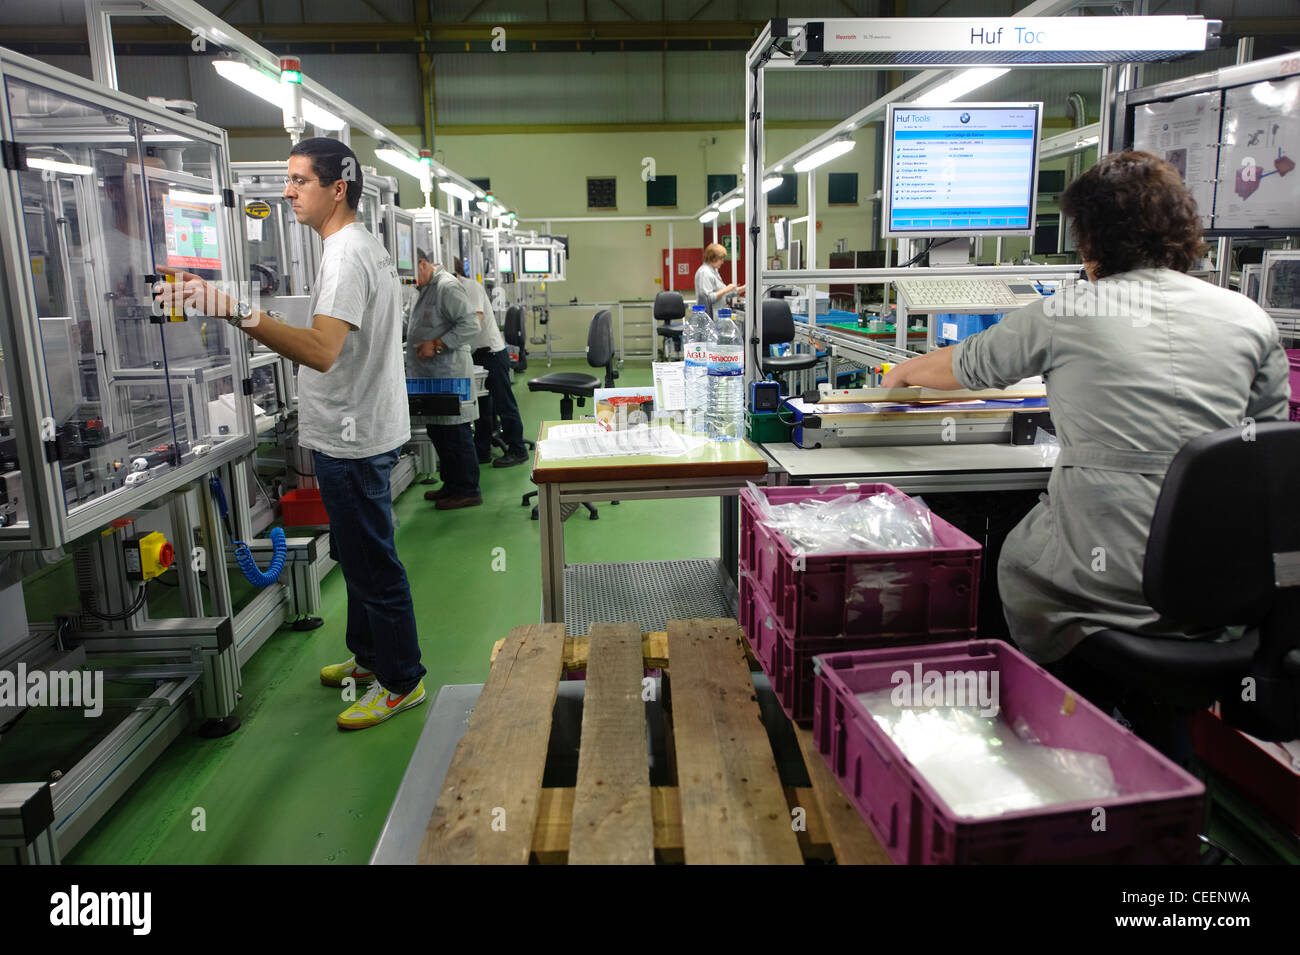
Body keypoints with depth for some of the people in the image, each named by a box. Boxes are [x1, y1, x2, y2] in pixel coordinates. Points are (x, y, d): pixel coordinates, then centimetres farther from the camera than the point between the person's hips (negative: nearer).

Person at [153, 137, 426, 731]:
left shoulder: (347, 255, -20)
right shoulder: (359, 247, 15)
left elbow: (321, 351, -35)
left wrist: (235, 310, -42)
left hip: (353, 442, -11)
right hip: (353, 433, 11)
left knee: (372, 564, 0)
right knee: (357, 556, 21)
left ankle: (401, 681, 14)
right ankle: (369, 655, 37)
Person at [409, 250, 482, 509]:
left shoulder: (447, 287, -13)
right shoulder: (426, 289, 18)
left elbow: (470, 326, -21)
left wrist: (436, 345, -21)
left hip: (450, 375, -10)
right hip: (432, 377, 10)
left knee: (455, 434, -4)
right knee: (438, 432, 15)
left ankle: (468, 491, 5)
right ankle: (451, 485, 27)